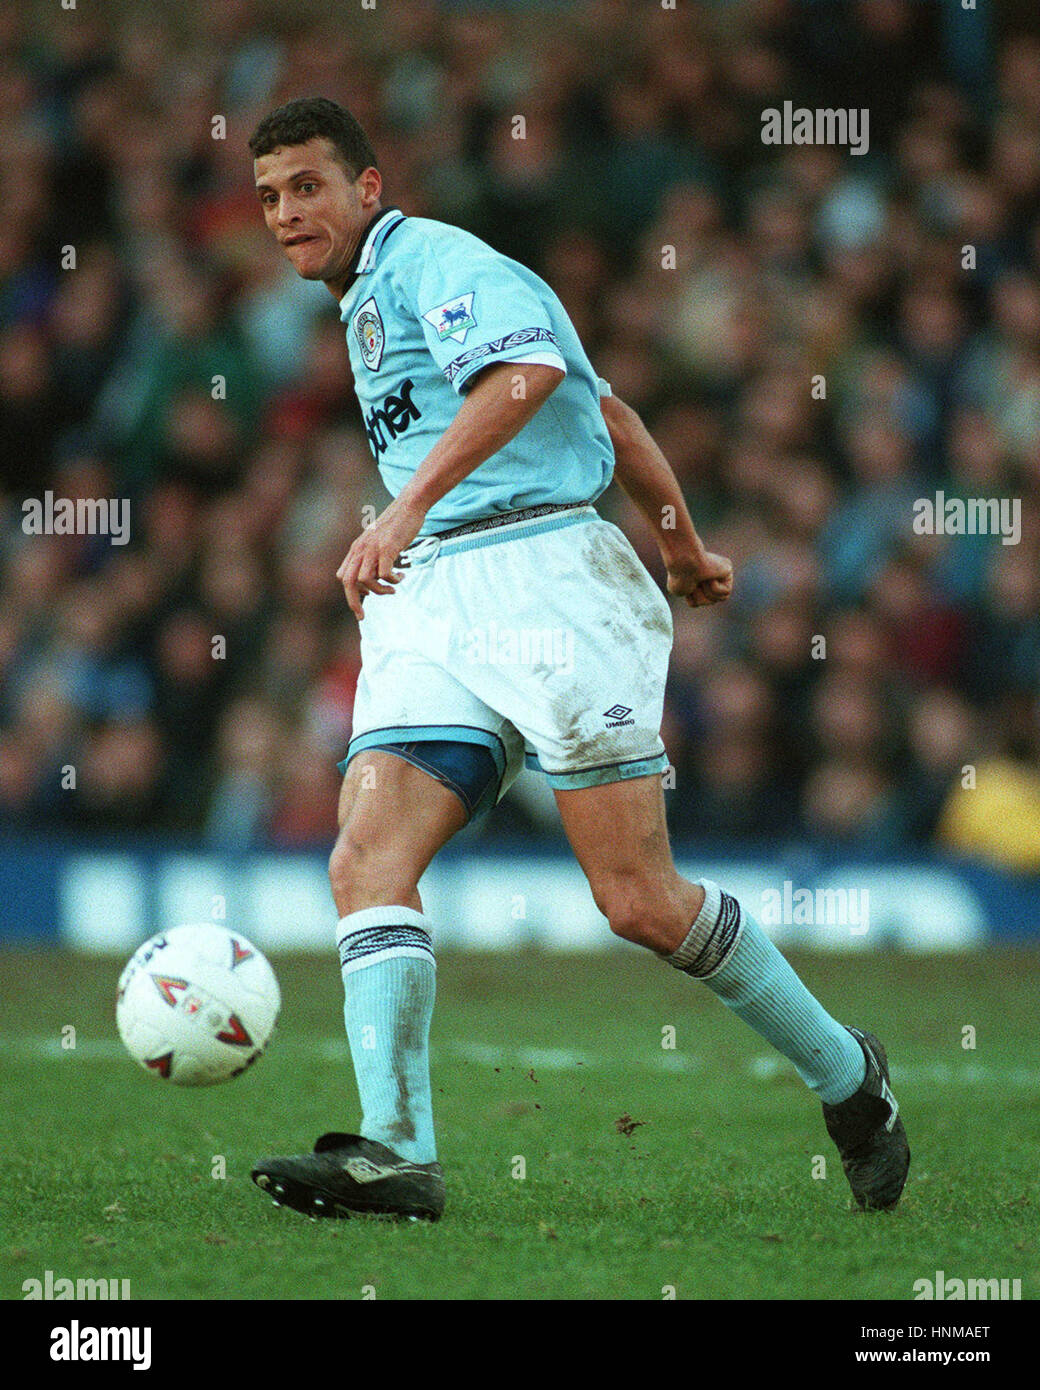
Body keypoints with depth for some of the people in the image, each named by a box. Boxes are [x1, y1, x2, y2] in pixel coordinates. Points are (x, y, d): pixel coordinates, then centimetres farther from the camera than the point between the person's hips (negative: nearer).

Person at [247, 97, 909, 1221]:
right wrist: (680, 540, 41)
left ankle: (845, 1076, 10)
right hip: (426, 610, 9)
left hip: (541, 575, -9)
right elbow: (607, 409, 34)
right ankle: (395, 1152, -25)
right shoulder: (369, 307, 27)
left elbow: (528, 370, -24)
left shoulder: (427, 257, -2)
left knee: (639, 900, -11)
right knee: (366, 863, -15)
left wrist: (408, 508, -34)